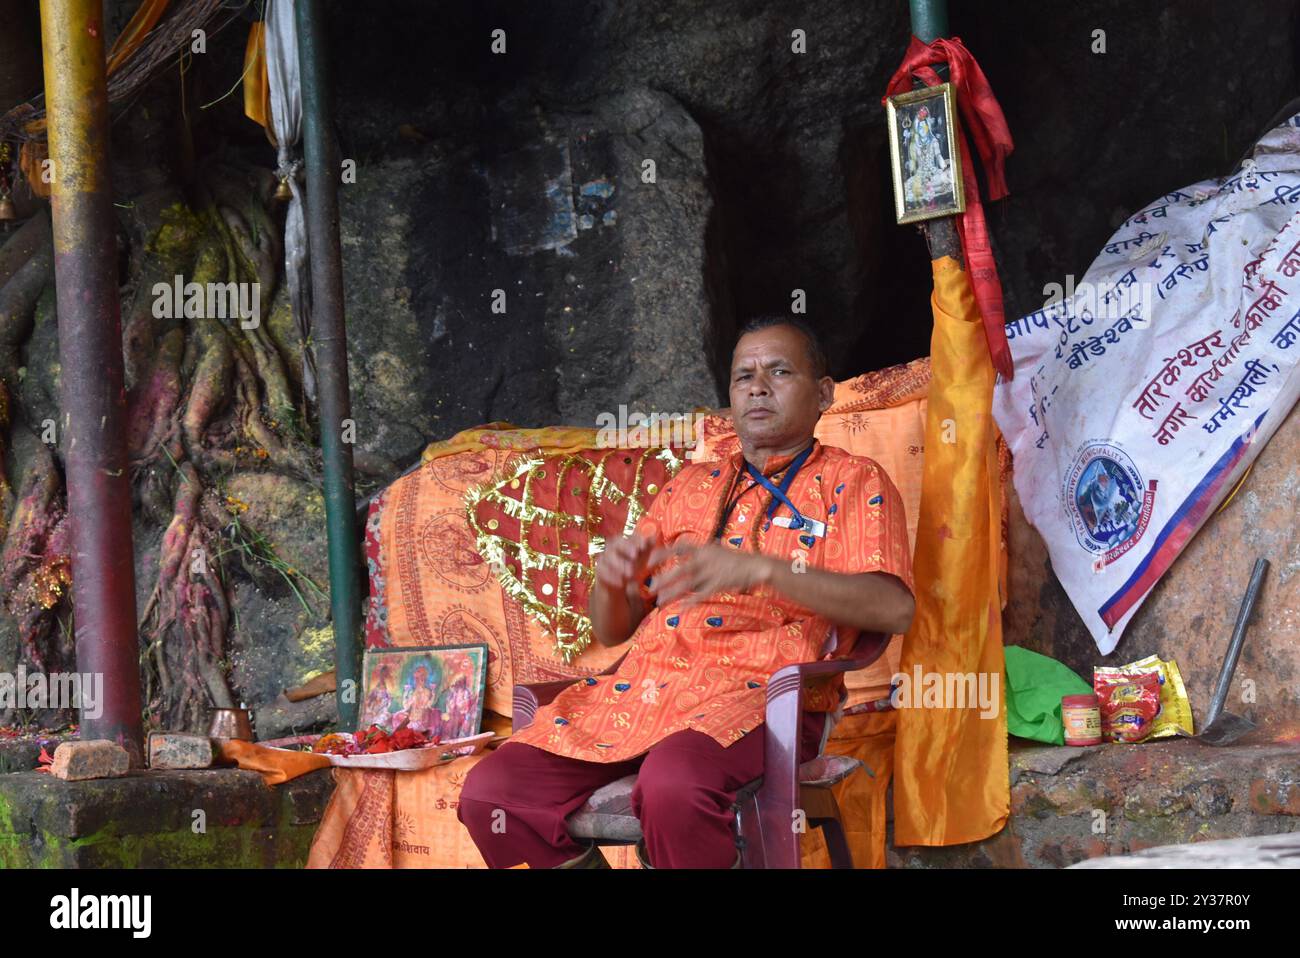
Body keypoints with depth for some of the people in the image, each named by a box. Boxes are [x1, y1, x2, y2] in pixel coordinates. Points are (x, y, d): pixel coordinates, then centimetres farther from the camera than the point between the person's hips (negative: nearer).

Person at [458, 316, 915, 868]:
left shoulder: (852, 484, 11)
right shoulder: (690, 487, 26)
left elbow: (894, 608, -8)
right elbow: (611, 630, 25)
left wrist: (759, 569, -19)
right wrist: (612, 581, -1)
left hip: (762, 692, -5)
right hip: (644, 680, 5)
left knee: (673, 783, -39)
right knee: (488, 792, -17)